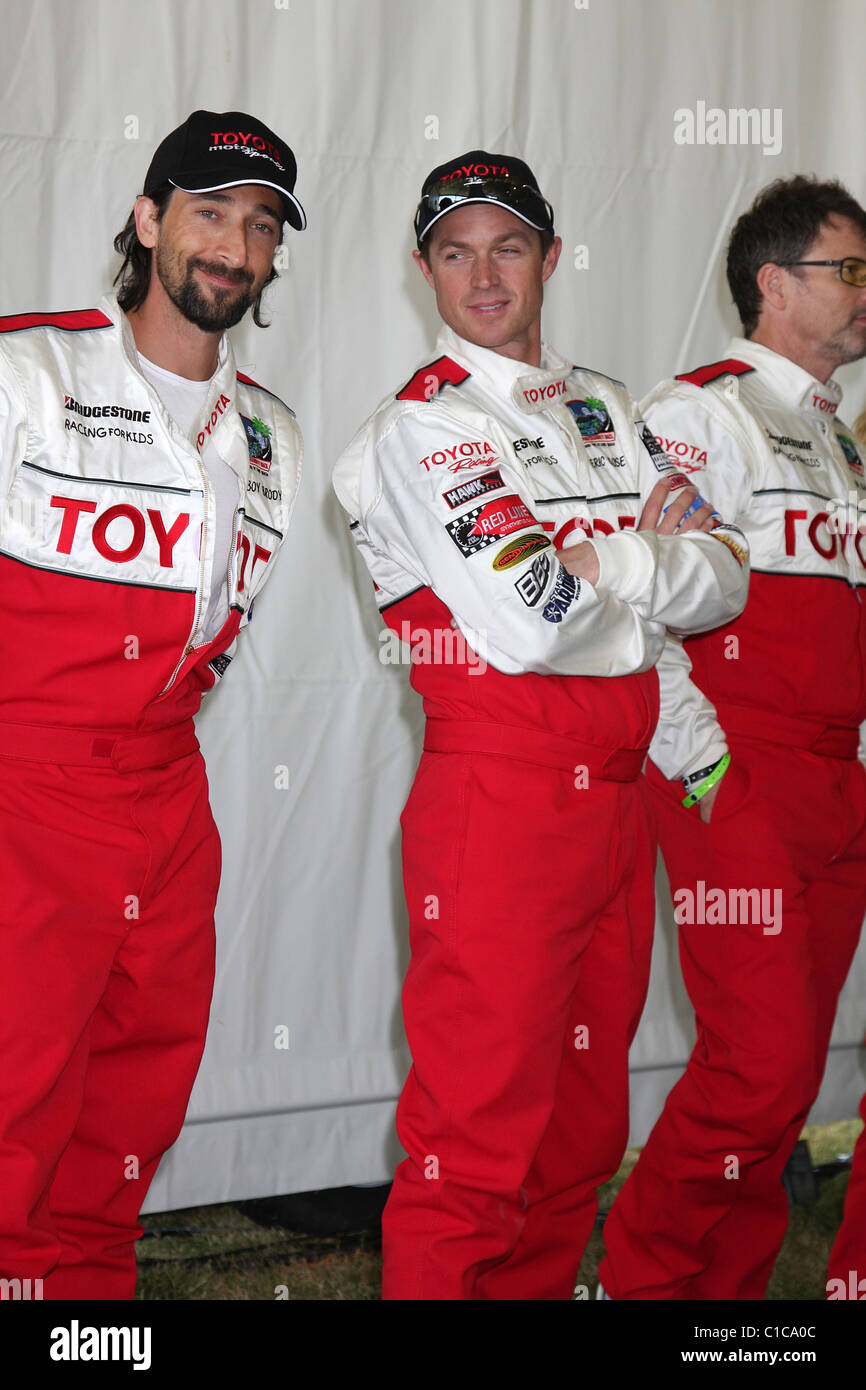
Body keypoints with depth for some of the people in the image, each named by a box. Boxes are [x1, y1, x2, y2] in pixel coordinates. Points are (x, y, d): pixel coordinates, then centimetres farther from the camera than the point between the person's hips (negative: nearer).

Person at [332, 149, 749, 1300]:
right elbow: (526, 625, -18)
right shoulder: (416, 429, -6)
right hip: (498, 804, -7)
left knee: (585, 1126, 11)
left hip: (618, 799, 7)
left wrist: (602, 564, -7)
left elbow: (723, 582, 11)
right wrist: (653, 558, -1)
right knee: (481, 1137, -7)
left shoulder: (605, 410, 17)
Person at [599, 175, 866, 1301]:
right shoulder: (702, 411, -4)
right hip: (735, 786, -8)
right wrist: (696, 758, -15)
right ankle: (640, 1275, 5)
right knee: (760, 1063, -12)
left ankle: (729, 1284, 16)